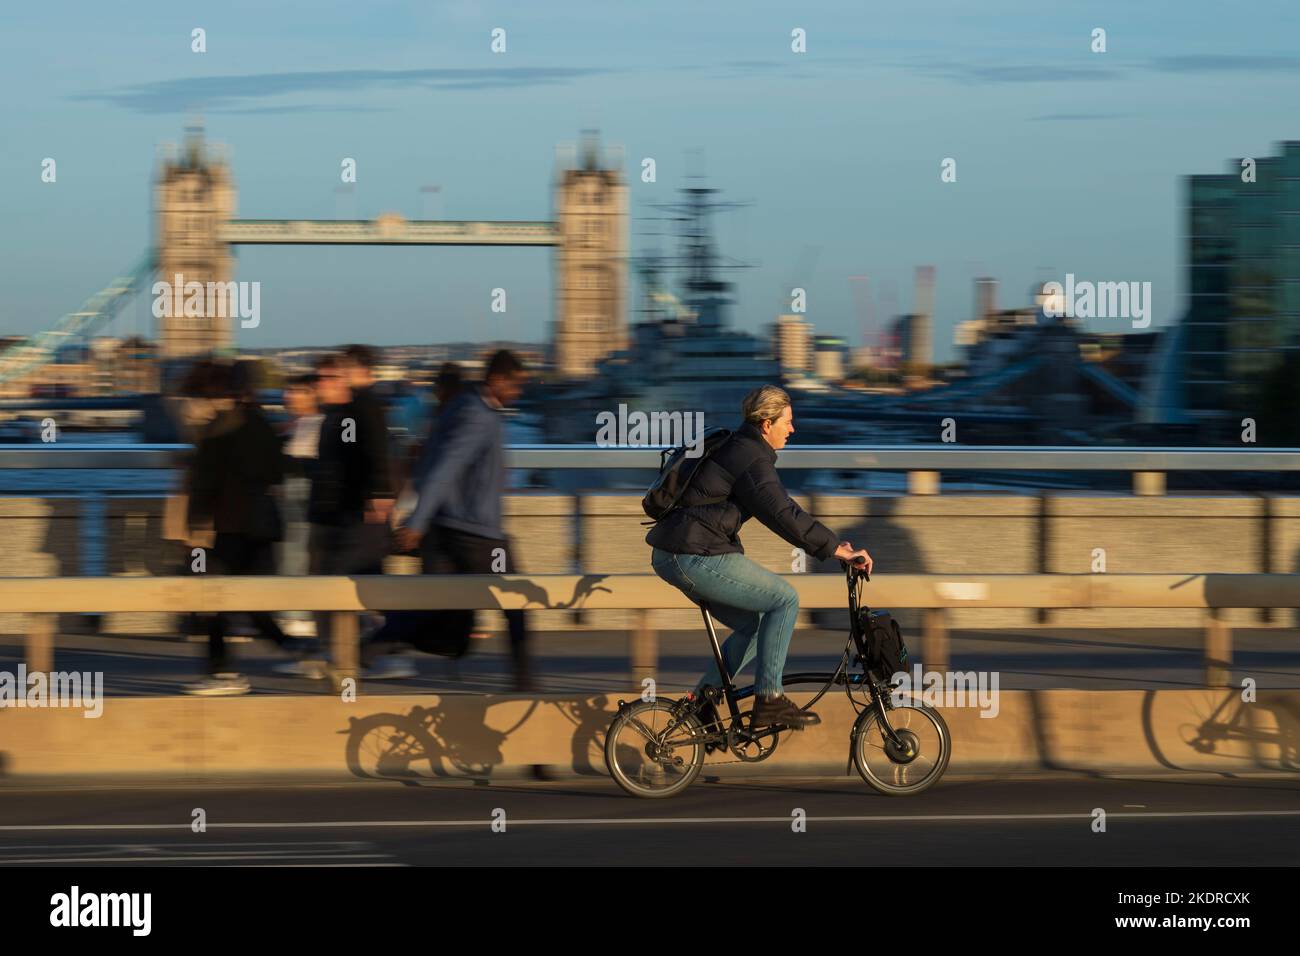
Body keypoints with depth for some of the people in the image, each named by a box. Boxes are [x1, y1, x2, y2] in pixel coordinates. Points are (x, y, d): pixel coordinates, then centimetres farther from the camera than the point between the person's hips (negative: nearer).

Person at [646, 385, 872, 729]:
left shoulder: (733, 447, 20)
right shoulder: (752, 459, -13)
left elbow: (778, 506, 25)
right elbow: (783, 515, -23)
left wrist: (831, 542, 21)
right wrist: (837, 549, -22)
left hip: (670, 557, 10)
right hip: (698, 558, -10)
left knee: (753, 626, 17)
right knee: (785, 599, -5)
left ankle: (703, 700, 16)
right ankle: (768, 699, -6)